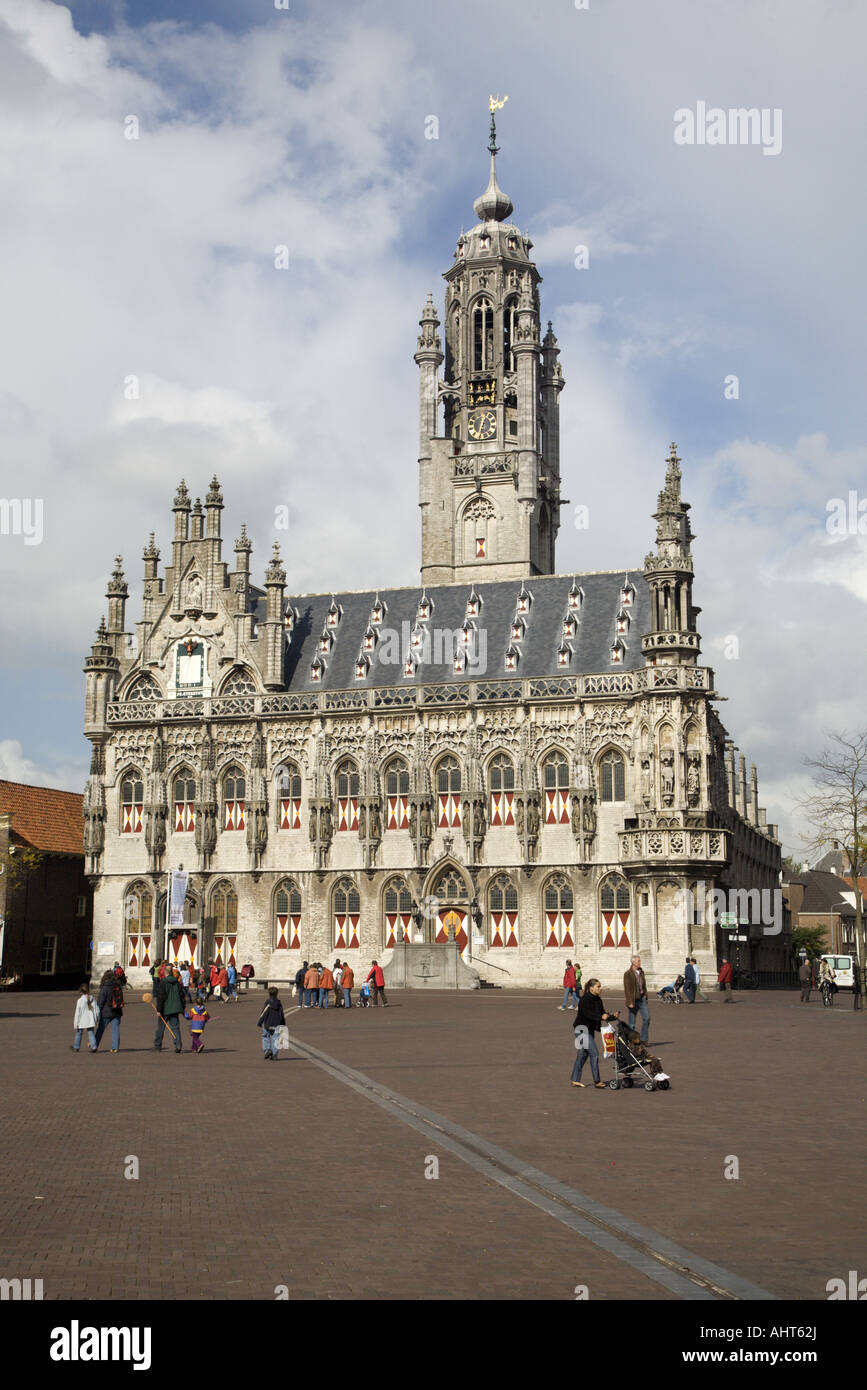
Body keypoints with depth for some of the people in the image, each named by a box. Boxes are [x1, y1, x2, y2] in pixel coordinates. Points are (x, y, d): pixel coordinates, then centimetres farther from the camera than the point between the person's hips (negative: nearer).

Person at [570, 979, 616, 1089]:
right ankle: (597, 1081, -7)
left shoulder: (598, 1000, 9)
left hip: (590, 1029, 9)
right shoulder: (585, 999, -17)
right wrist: (601, 1017, -42)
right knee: (594, 1054, -11)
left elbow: (602, 1013, 8)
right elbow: (587, 1013, -30)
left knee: (583, 1054, 12)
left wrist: (612, 1016, -10)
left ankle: (575, 1080, 20)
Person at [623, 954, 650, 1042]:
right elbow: (627, 989, -12)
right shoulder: (628, 974, -8)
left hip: (642, 999, 5)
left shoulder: (641, 972, 10)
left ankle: (643, 1039, -1)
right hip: (634, 1000, -5)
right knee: (632, 1022, 2)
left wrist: (646, 997, 12)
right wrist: (630, 1002, -17)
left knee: (647, 1017, -9)